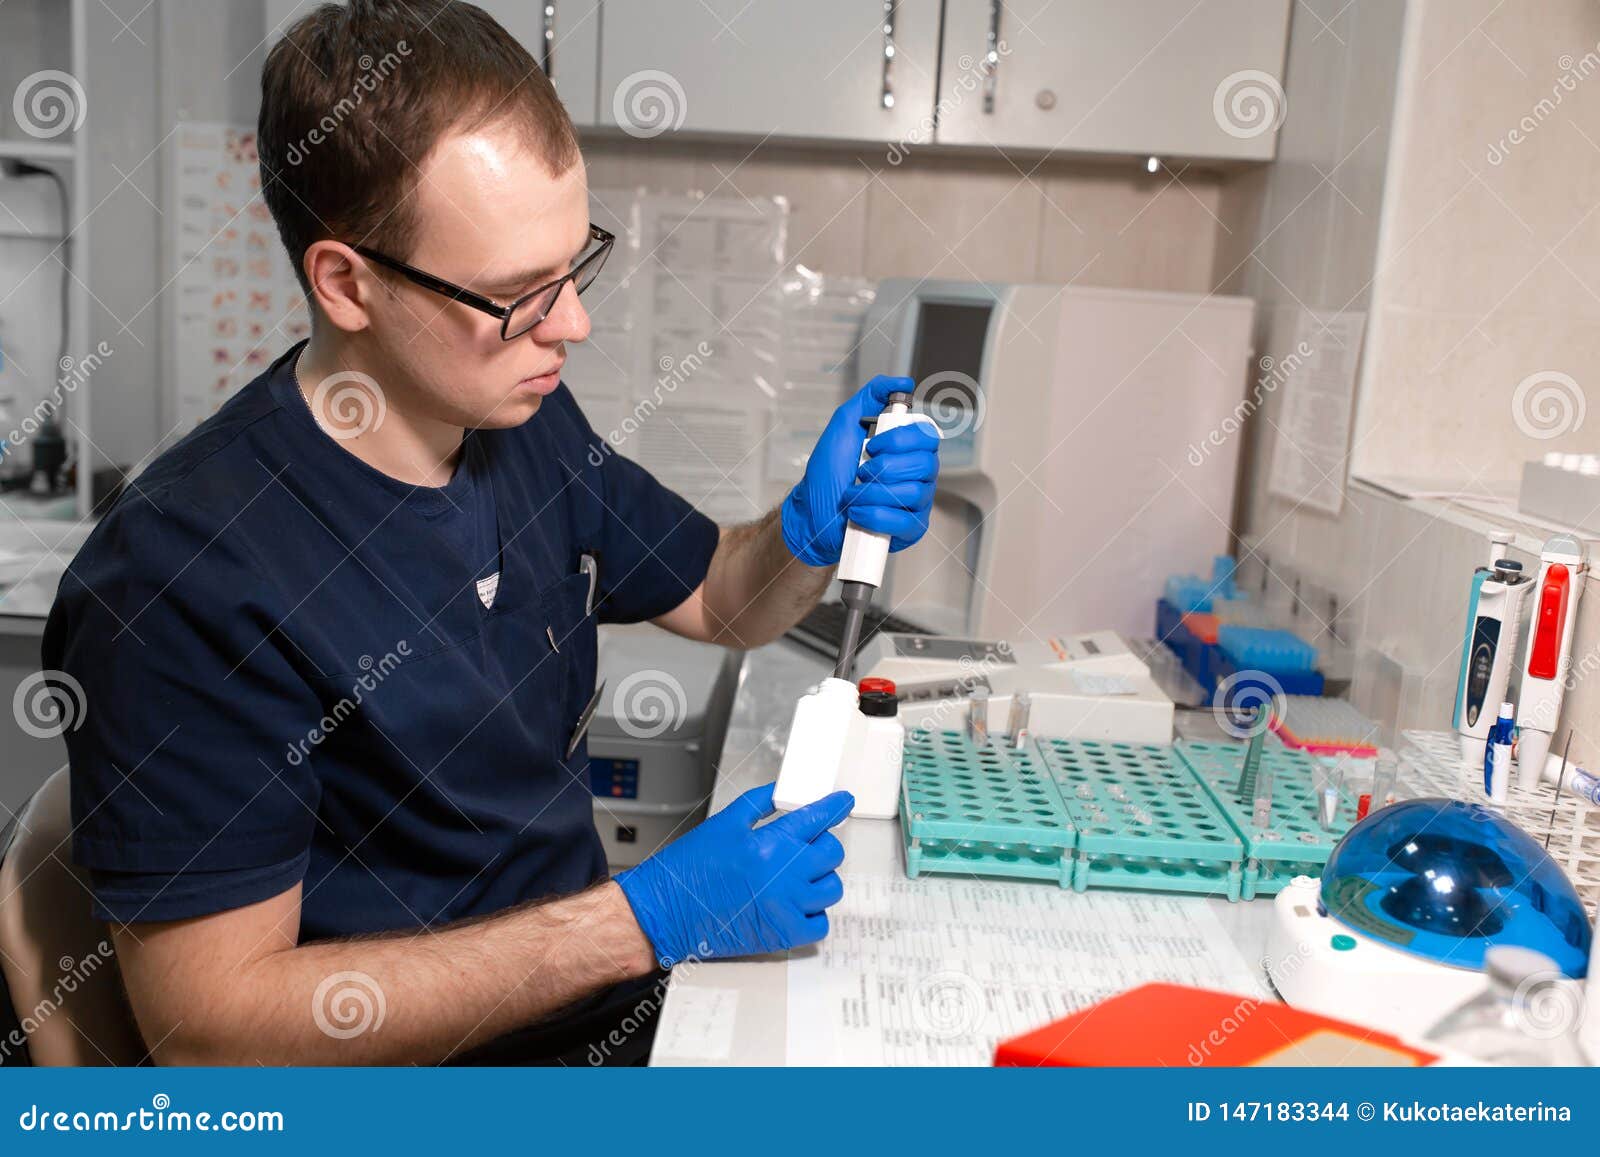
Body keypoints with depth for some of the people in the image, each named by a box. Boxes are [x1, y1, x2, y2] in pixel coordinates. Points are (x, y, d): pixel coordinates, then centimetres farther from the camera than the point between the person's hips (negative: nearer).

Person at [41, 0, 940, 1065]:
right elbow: (207, 1023, -20)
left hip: (606, 995, 7)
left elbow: (719, 599, 14)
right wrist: (643, 921, -23)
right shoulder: (182, 583, -22)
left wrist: (813, 529, -10)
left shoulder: (527, 419, 0)